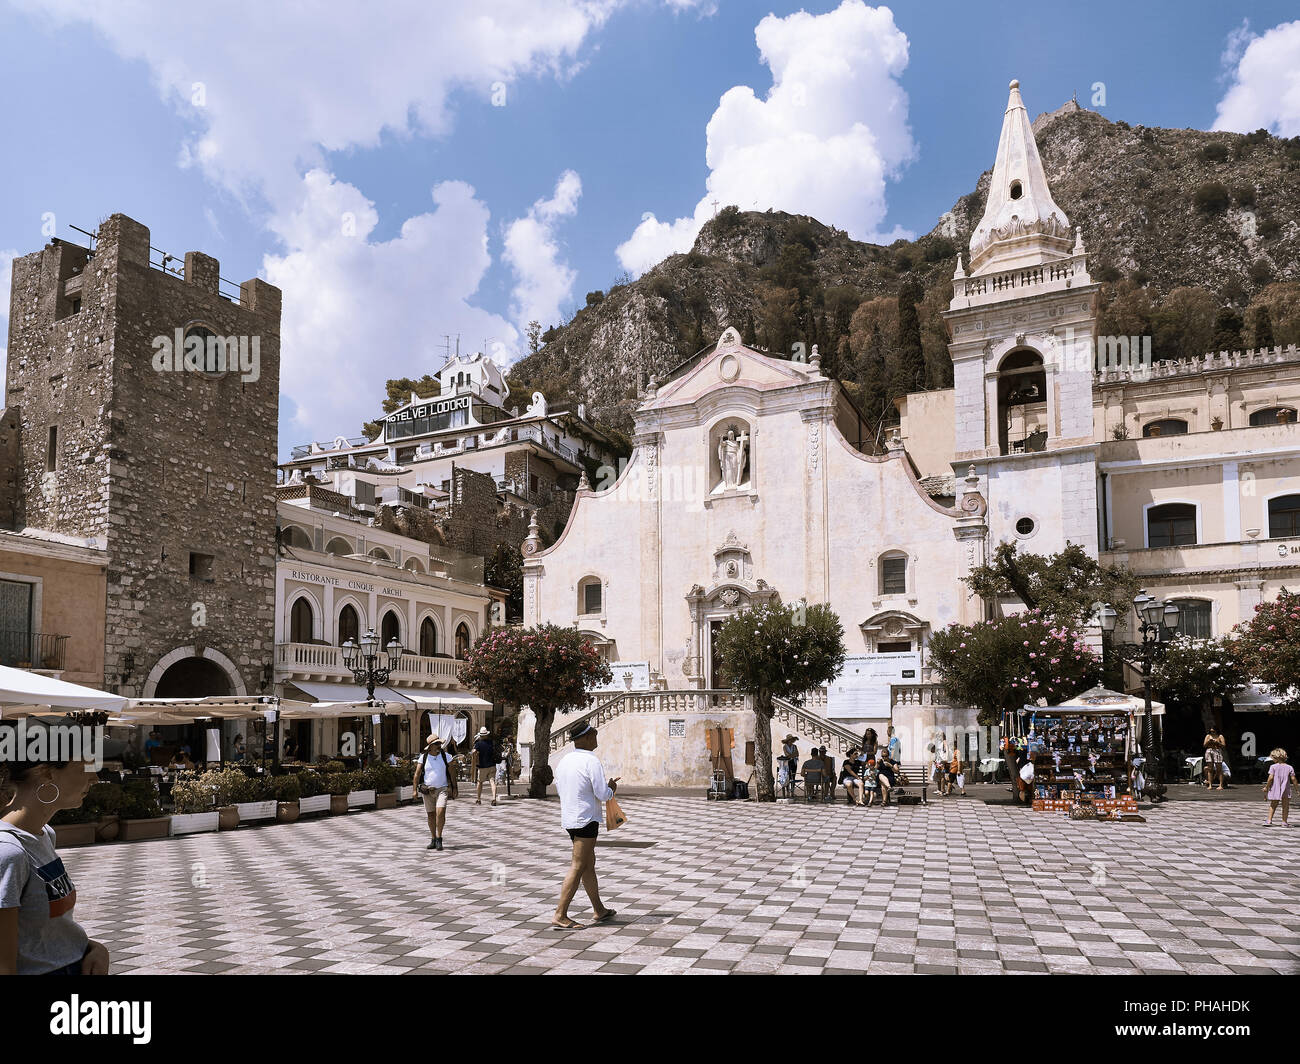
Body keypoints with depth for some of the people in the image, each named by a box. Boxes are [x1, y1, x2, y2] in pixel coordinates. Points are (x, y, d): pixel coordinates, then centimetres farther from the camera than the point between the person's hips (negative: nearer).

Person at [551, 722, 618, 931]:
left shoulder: (564, 761, 9)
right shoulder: (591, 761, -16)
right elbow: (603, 795, -19)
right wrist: (611, 787, 5)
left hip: (568, 818, 9)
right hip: (585, 819, -9)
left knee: (589, 865, 18)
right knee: (578, 867, -5)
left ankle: (599, 911, 28)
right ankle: (560, 916, -6)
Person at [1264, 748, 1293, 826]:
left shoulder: (1273, 767, -8)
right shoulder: (1289, 768, -2)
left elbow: (1271, 778, -14)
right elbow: (1293, 779, -4)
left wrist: (1266, 787, -4)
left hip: (1275, 790, -1)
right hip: (1286, 791, 1)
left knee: (1272, 806, 13)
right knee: (1285, 806, 11)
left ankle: (1269, 820, 11)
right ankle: (1284, 822, 12)